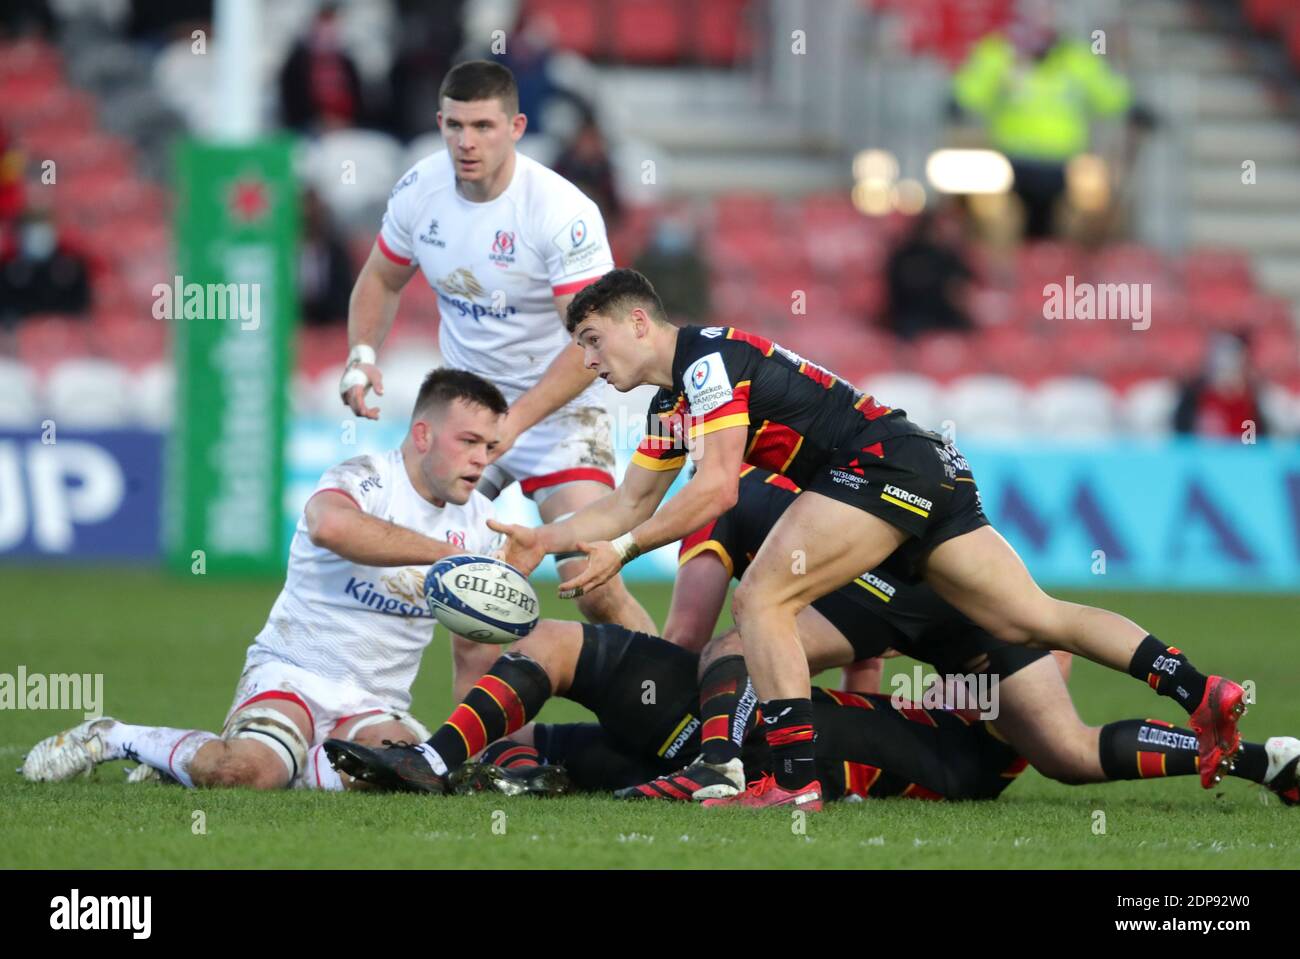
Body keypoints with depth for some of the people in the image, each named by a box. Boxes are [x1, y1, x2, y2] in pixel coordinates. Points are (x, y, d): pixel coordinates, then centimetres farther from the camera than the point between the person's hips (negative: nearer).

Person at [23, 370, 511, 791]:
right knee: (245, 769, -37)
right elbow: (330, 524, -40)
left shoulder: (479, 519, 11)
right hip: (294, 673, -6)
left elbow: (473, 643, 23)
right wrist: (443, 554, -36)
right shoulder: (365, 480, -12)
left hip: (375, 708, 6)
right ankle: (113, 738, -3)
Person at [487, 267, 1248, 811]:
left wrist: (622, 551, -13)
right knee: (1035, 620, 2)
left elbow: (716, 489, -18)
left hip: (889, 464, -10)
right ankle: (1202, 693, -5)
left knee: (761, 601, -13)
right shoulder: (669, 405, 21)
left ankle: (796, 780, -19)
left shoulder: (709, 357, -9)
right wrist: (545, 539, 22)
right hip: (928, 471, 10)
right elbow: (630, 505, 30)